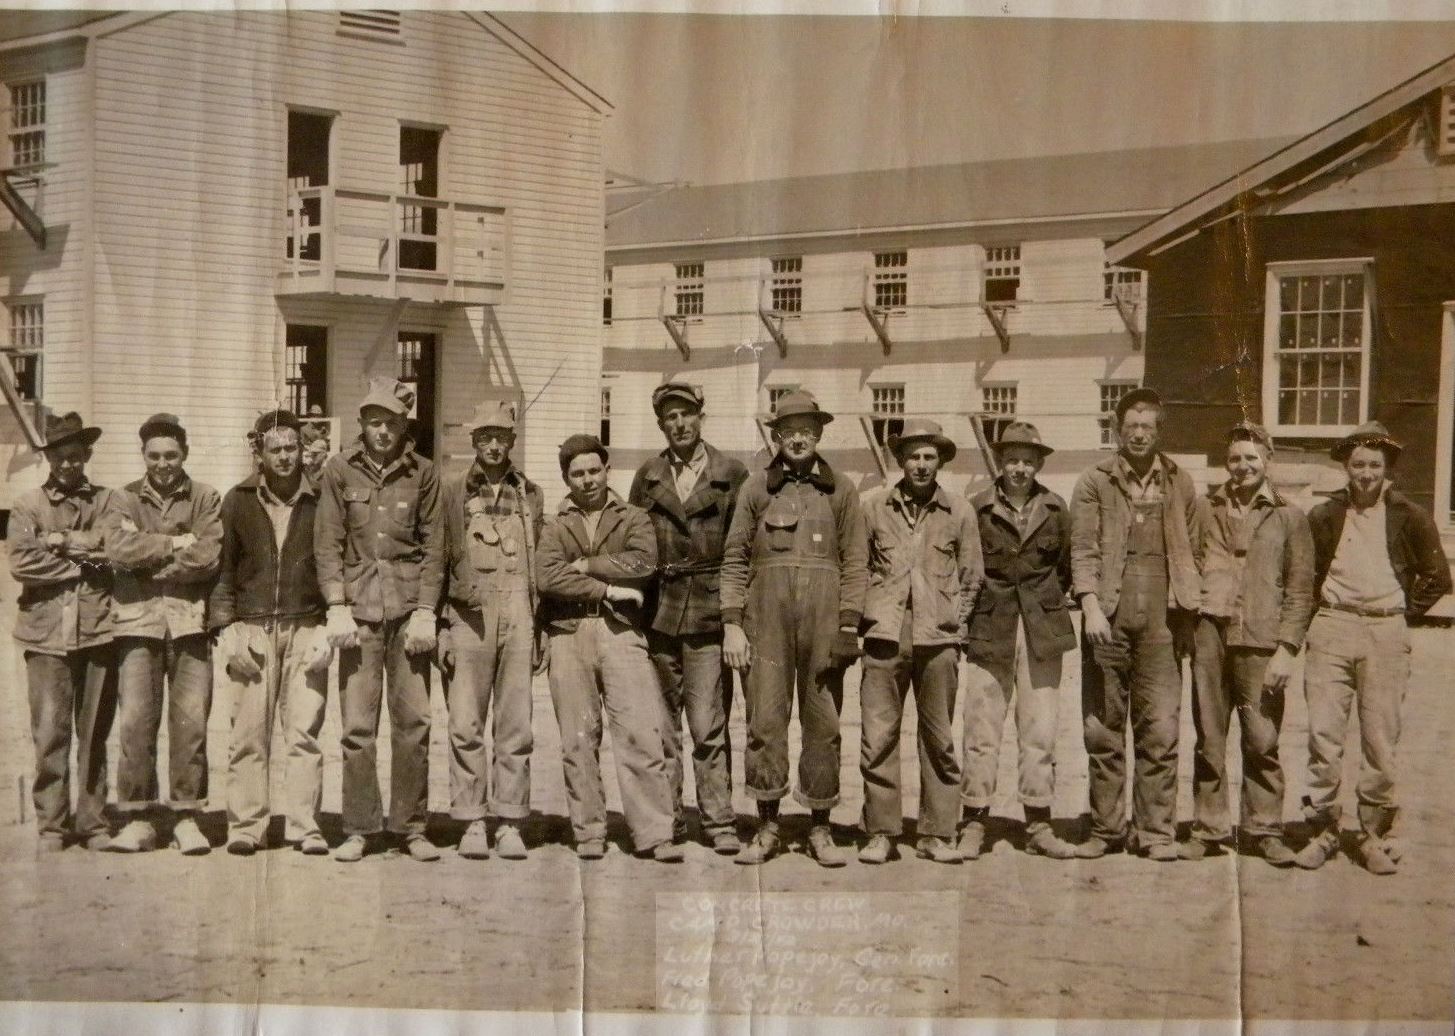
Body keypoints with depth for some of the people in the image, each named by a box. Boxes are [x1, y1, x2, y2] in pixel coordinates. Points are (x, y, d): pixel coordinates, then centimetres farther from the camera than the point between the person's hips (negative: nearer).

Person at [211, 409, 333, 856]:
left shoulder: (319, 501, 7)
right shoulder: (237, 501, 9)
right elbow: (221, 568, 10)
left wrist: (328, 629, 0)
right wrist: (227, 628, 0)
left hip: (306, 630, 0)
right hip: (251, 630, 1)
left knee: (304, 733, -3)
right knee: (249, 735, -1)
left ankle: (305, 827, 2)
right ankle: (245, 827, 6)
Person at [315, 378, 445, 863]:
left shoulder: (422, 473, 7)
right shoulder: (340, 470, 6)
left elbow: (433, 546, 7)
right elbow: (327, 544, 4)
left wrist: (425, 610, -2)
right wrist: (337, 607, -5)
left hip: (409, 609, 1)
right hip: (359, 609, -1)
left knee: (413, 722, 1)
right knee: (357, 726, -1)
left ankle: (410, 827, 11)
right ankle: (358, 829, 9)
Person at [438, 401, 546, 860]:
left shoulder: (531, 495, 14)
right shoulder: (452, 493, 8)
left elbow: (543, 567, 14)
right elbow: (437, 562, 6)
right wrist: (440, 629, 0)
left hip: (519, 615, 2)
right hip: (469, 615, -1)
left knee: (516, 726, 1)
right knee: (465, 724, -5)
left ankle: (509, 823, 6)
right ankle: (472, 822, 2)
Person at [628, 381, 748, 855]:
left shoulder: (732, 475, 3)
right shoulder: (647, 477, 11)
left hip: (709, 615, -3)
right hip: (658, 615, 3)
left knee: (709, 728, -6)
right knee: (660, 727, 7)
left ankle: (720, 822, 2)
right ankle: (666, 819, 16)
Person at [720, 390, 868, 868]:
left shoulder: (840, 491, 10)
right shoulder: (756, 487, 9)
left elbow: (856, 562, 7)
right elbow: (734, 558, 8)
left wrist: (848, 626, -3)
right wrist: (732, 623, 0)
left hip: (824, 617, 0)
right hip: (767, 617, 0)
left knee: (823, 725, 3)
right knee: (765, 720, -3)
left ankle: (820, 828, 12)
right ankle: (767, 827, 7)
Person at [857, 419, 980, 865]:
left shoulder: (959, 513, 7)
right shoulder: (874, 508, 5)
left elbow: (971, 578, 13)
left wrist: (955, 623, 7)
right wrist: (865, 618, 6)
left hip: (938, 640, 1)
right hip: (885, 637, 0)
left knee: (938, 740, 4)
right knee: (877, 738, -2)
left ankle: (936, 835, 13)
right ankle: (881, 833, 8)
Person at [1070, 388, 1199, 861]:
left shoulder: (1179, 484, 12)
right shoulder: (1094, 482, 5)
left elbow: (1190, 554, 13)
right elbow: (1083, 550, -2)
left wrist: (1187, 620, 8)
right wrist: (1091, 606, -14)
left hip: (1160, 622, 1)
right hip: (1108, 620, -1)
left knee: (1160, 729, -3)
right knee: (1103, 729, 4)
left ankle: (1156, 831, 5)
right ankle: (1107, 828, 14)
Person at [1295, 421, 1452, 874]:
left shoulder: (1409, 517, 4)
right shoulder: (1324, 516, 7)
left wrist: (1403, 614, 6)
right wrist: (1324, 609, 9)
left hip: (1386, 634, -1)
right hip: (1331, 629, 1)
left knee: (1380, 742, 0)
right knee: (1323, 735, -3)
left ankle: (1376, 837, 10)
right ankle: (1322, 831, 7)